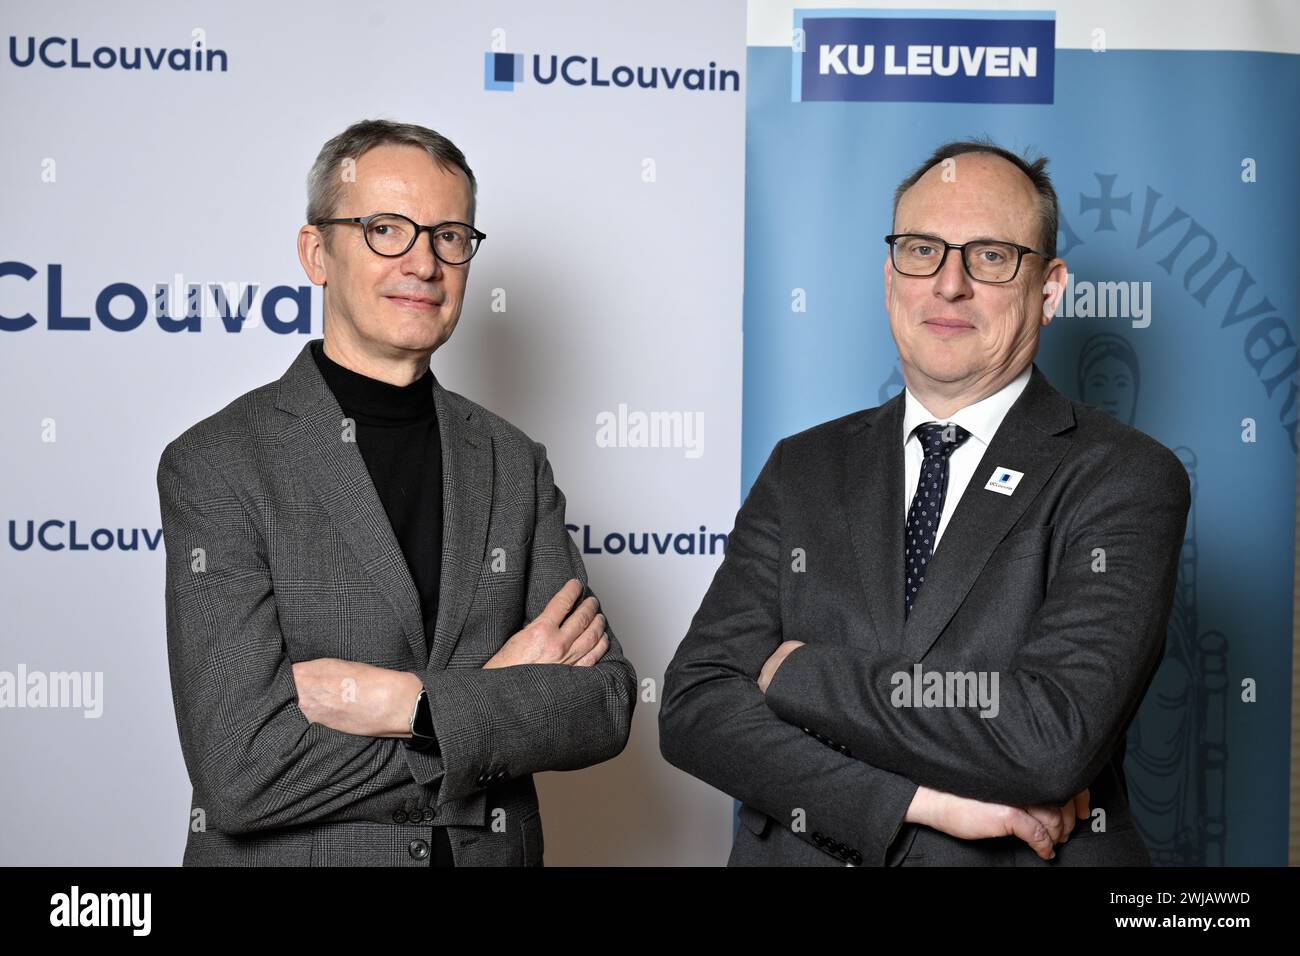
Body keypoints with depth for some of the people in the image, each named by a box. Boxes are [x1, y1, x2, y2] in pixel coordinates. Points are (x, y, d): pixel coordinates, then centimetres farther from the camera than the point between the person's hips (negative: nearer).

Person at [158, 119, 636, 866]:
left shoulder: (515, 465, 0)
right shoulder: (215, 467, -13)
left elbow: (605, 704, -7)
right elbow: (240, 771, -21)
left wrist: (406, 703, -21)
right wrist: (503, 698, -17)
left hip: (495, 849, 4)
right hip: (288, 854, -3)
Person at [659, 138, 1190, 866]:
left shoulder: (1126, 479, -12)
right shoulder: (803, 471, -1)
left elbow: (1051, 739, -25)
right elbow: (694, 706, -10)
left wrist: (798, 672, -15)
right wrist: (921, 801, -21)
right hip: (802, 851, 3)